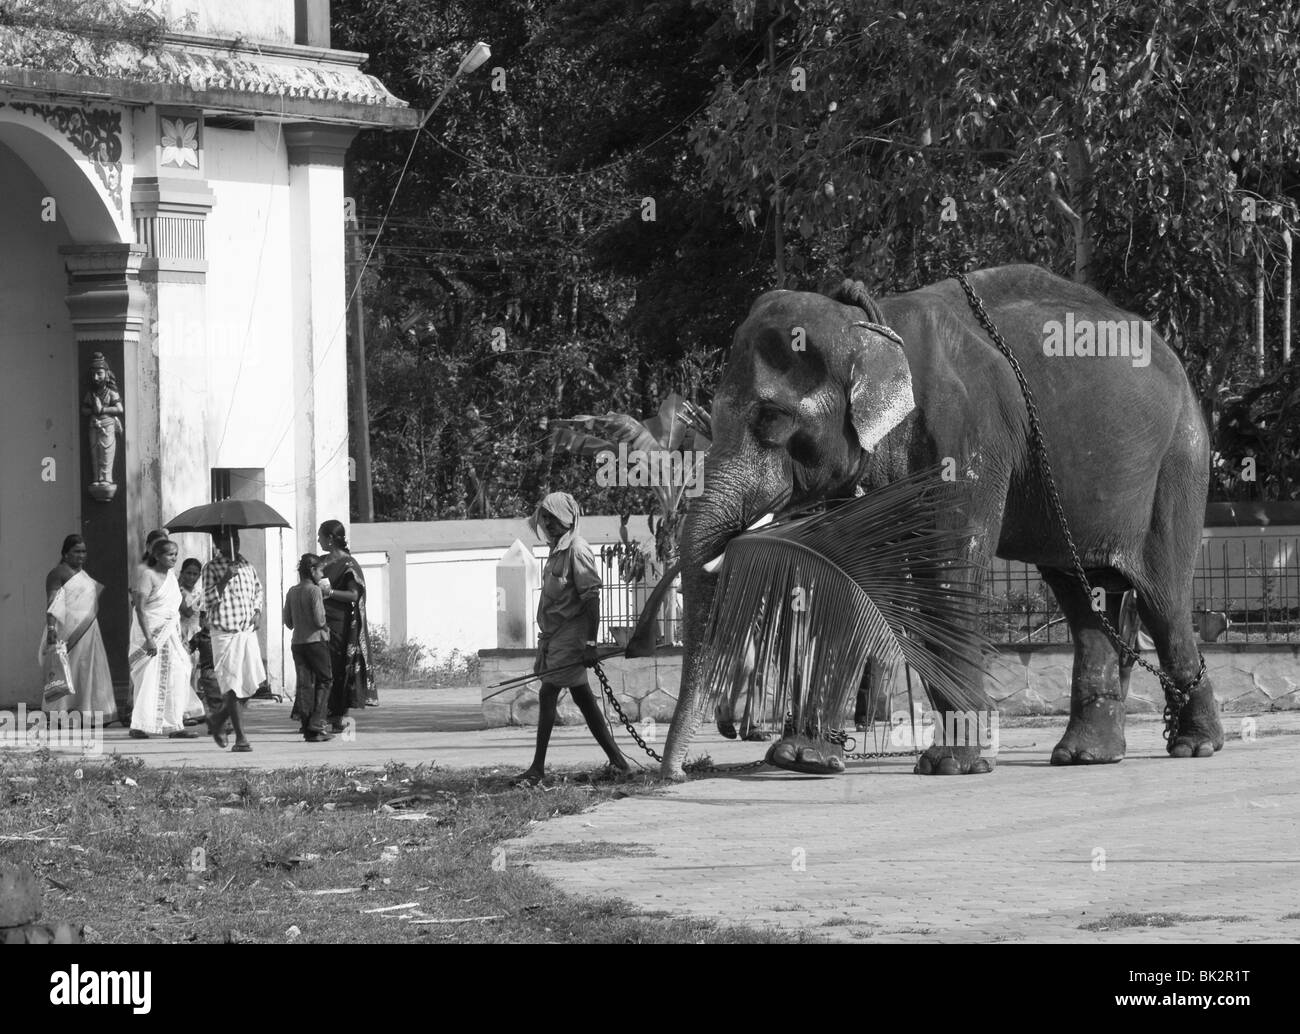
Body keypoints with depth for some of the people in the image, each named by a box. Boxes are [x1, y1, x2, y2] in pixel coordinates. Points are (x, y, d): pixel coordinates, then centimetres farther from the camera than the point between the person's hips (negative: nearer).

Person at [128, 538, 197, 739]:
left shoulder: (171, 576, 14)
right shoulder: (147, 575, -11)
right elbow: (140, 607, -20)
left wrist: (180, 638, 19)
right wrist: (148, 638, -28)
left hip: (169, 633, 8)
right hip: (150, 631, -8)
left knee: (175, 679, 7)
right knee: (149, 679, -12)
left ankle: (174, 726, 13)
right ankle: (139, 727, -13)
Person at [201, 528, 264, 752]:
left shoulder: (246, 565, 13)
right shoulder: (212, 568, -3)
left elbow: (258, 589, 27)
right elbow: (209, 599, -11)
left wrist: (257, 610, 11)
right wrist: (225, 579, -21)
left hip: (248, 631, 6)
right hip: (224, 633, -6)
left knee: (251, 683, 4)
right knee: (233, 687, -7)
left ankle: (219, 719, 27)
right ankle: (240, 738, -4)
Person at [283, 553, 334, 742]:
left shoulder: (291, 592, 8)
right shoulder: (314, 591, -11)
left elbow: (288, 622, 10)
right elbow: (319, 619, -16)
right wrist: (325, 627, 4)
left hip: (297, 642, 6)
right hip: (316, 641, -6)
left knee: (304, 684, 5)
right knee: (324, 681, 4)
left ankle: (307, 728, 2)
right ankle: (317, 725, -6)